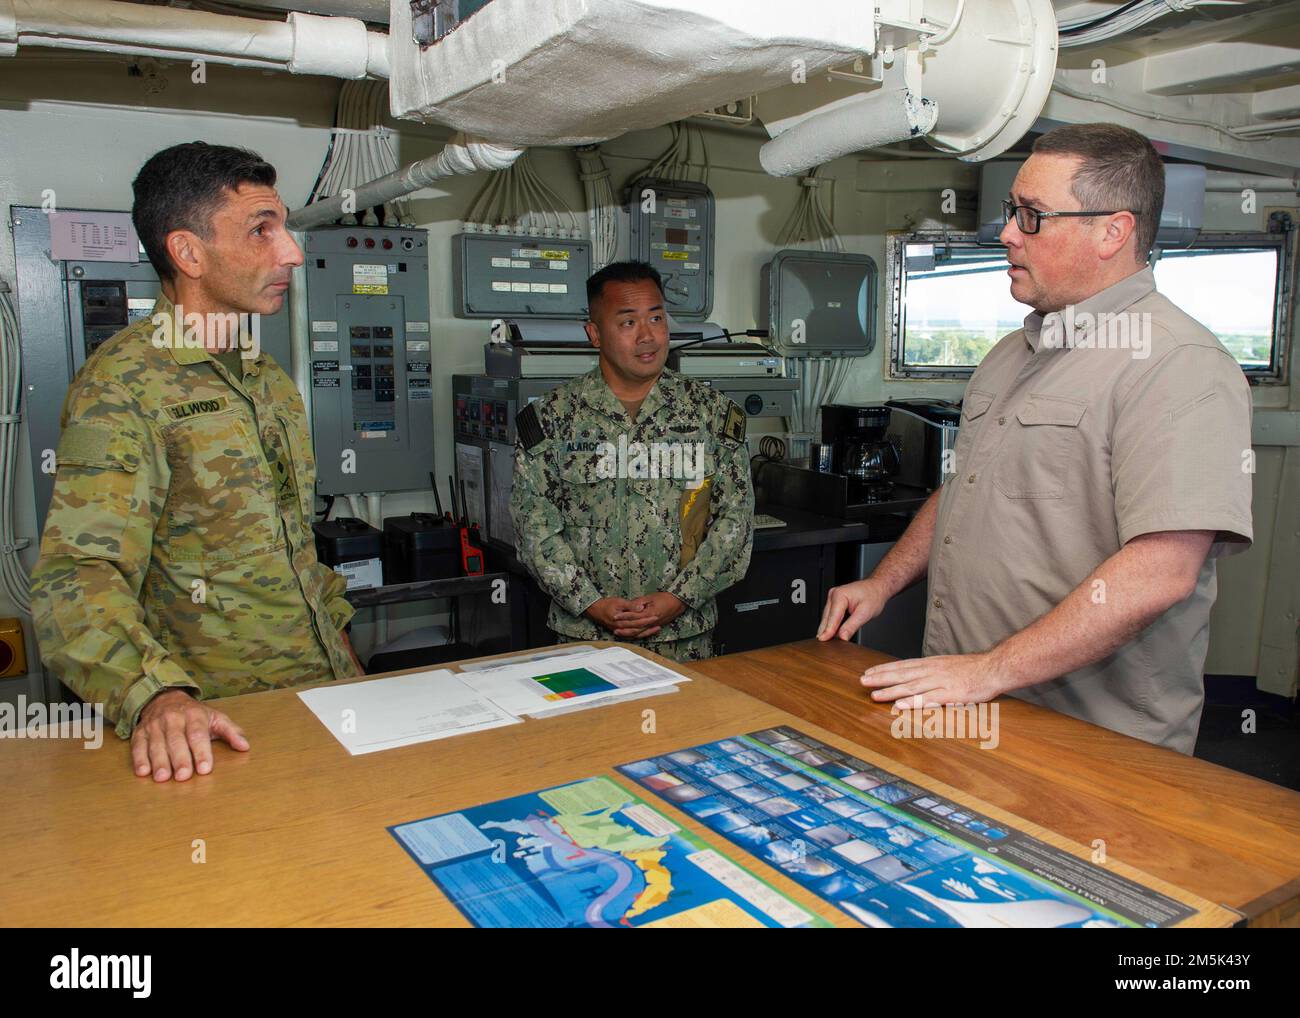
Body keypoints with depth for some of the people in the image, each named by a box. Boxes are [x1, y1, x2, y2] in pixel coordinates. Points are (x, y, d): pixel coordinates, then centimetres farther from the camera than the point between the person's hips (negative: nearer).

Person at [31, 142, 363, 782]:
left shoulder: (269, 378, 14)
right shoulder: (124, 386, -11)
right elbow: (78, 575, -21)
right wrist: (157, 694, -37)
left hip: (322, 694, 6)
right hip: (220, 724, -6)